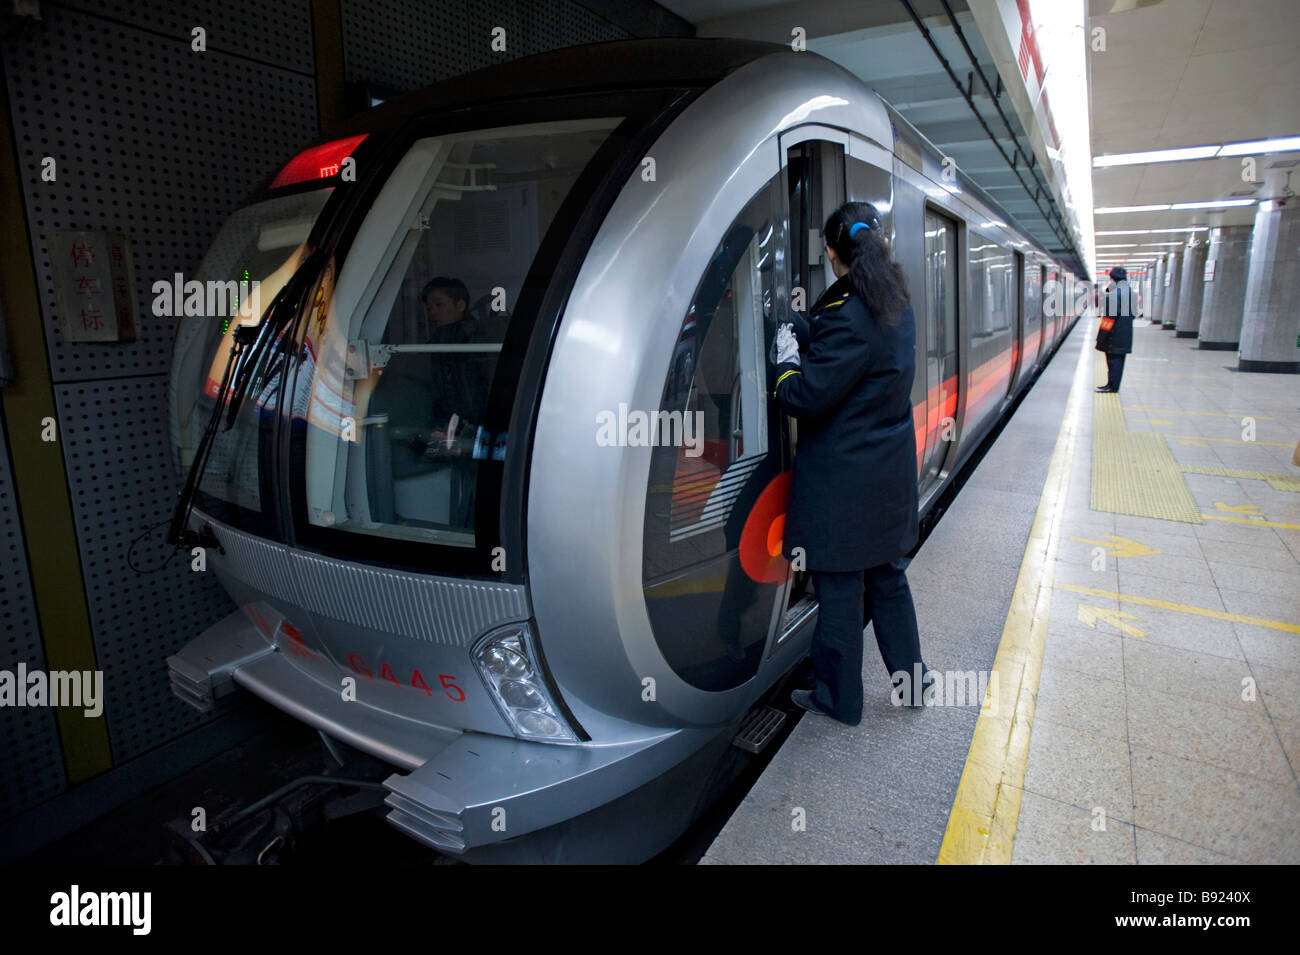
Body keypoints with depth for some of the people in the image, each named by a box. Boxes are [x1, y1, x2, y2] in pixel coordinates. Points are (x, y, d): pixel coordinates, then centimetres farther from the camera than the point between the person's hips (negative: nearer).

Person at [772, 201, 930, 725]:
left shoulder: (847, 317, -21)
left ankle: (839, 698, 23)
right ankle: (910, 676, 35)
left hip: (843, 479, -9)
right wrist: (806, 336, 9)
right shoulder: (898, 308, 7)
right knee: (885, 574, 21)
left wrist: (786, 358, -4)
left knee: (840, 586, 6)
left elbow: (805, 397, -22)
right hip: (889, 471, 9)